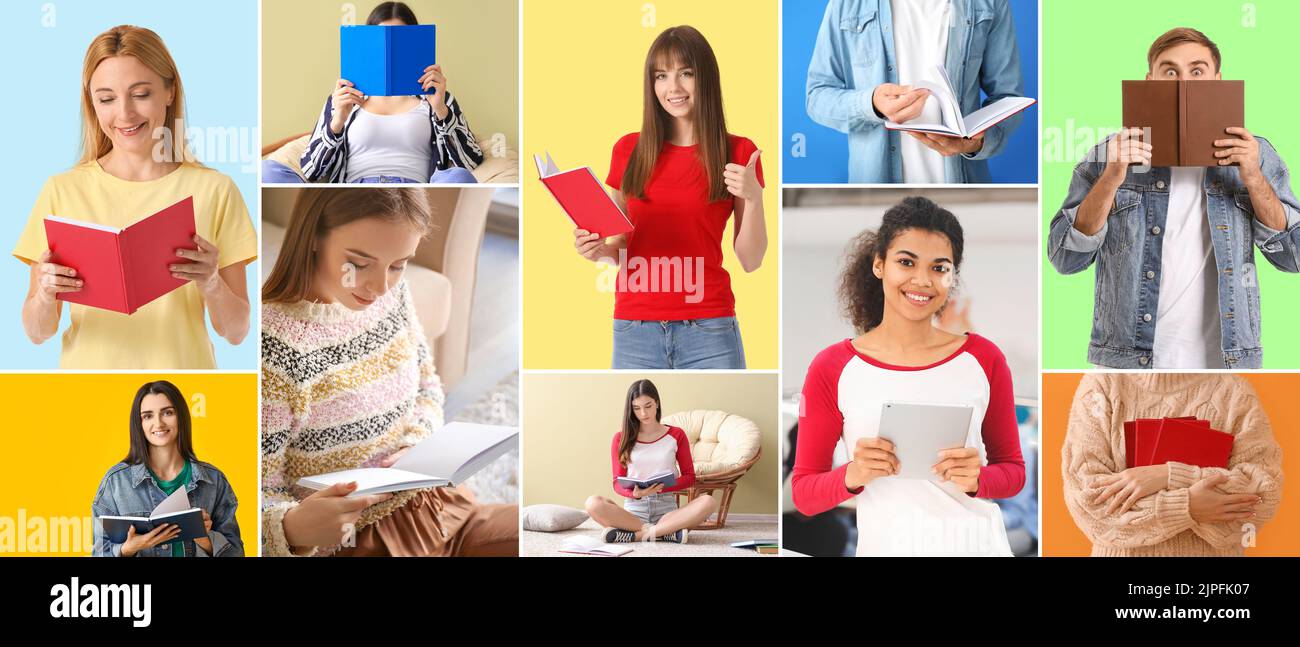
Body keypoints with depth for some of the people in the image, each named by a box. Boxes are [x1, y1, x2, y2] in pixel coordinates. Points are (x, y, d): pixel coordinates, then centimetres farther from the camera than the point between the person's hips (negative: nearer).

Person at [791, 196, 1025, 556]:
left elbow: (1013, 470, 6)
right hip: (886, 546, -1)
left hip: (975, 543, 1)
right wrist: (851, 476, -22)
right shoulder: (832, 369, -7)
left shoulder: (983, 359, -3)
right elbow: (803, 494, -3)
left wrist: (978, 480, -14)